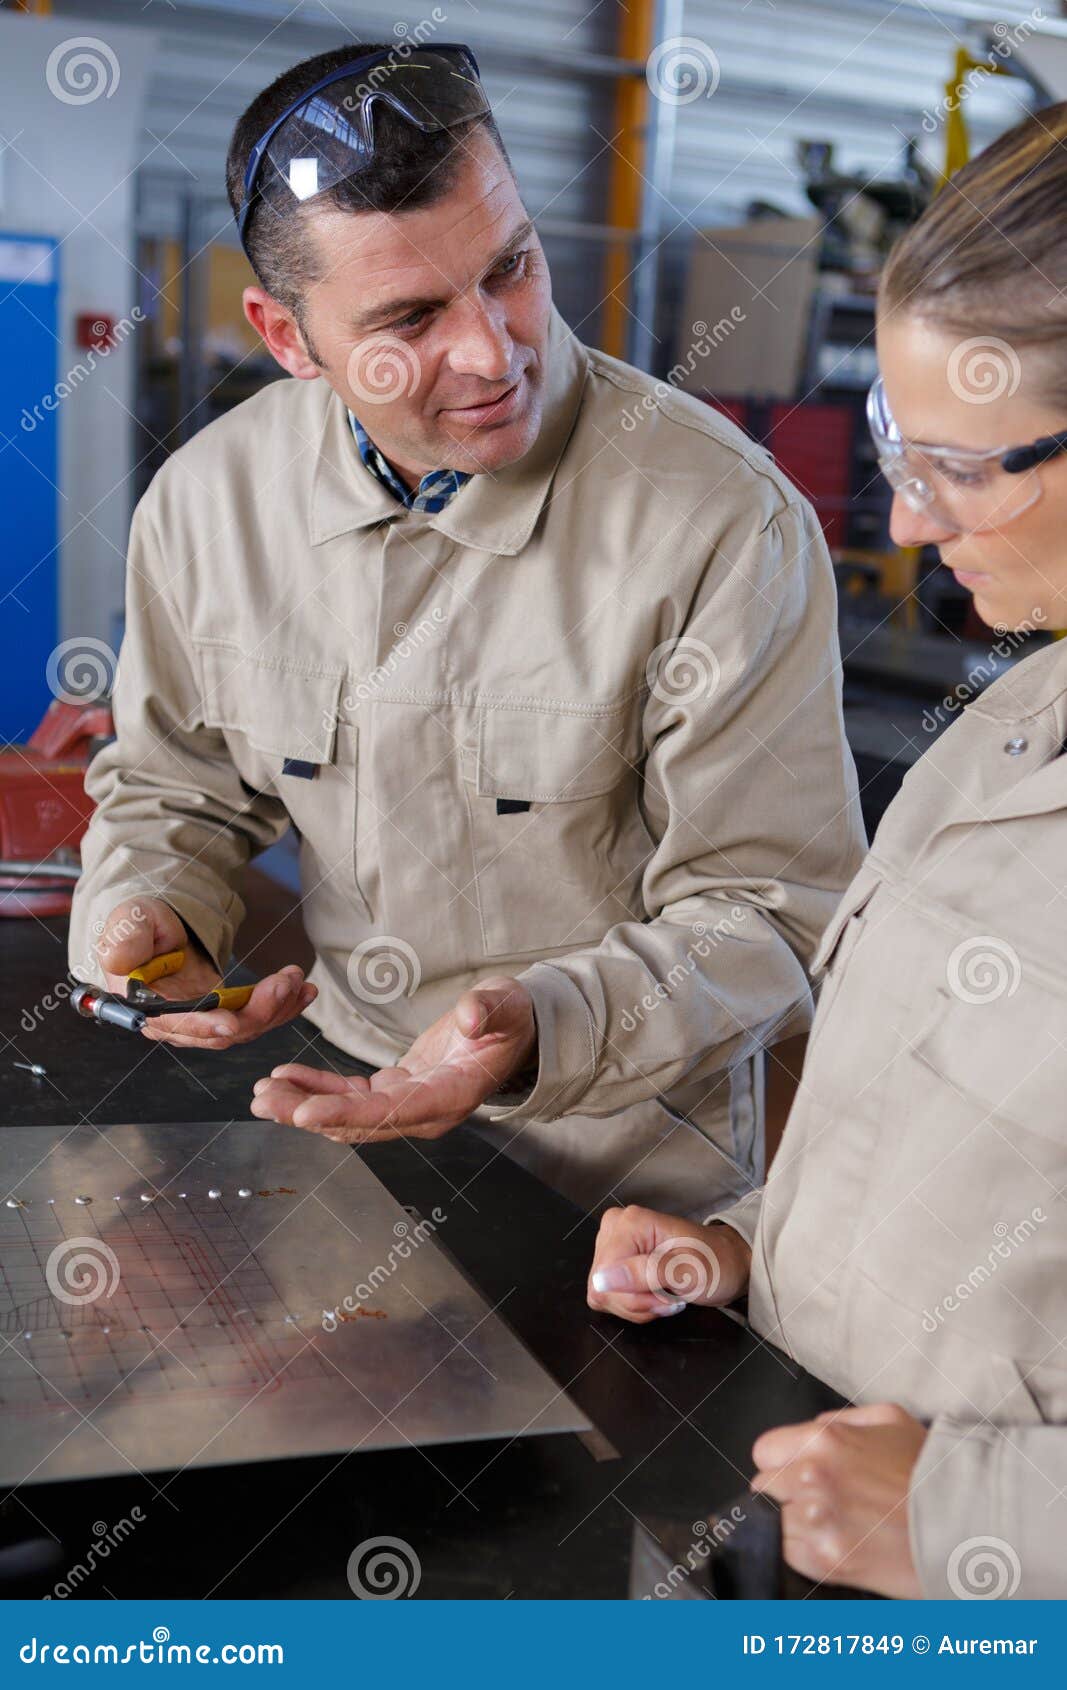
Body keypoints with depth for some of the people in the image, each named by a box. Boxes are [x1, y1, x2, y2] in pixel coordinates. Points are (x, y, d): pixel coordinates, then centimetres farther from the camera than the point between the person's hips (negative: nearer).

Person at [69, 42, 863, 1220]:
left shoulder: (729, 526, -21)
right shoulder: (205, 500, -5)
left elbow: (773, 914, -18)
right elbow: (174, 790, 11)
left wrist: (544, 1032, -34)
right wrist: (141, 913, -11)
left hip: (624, 1158, -2)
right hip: (332, 1103, 3)